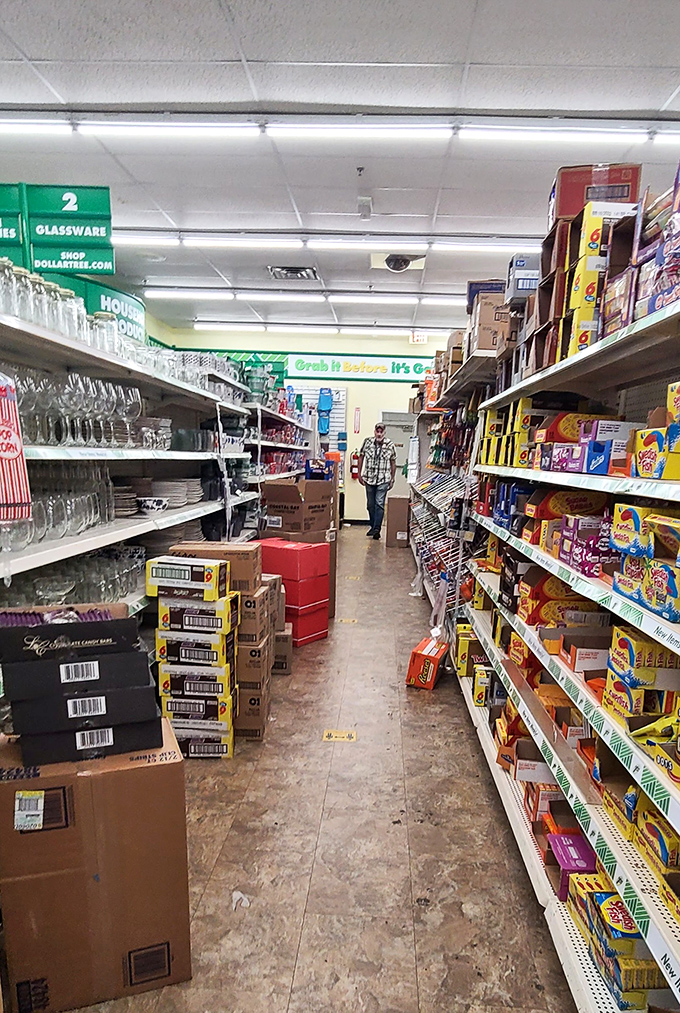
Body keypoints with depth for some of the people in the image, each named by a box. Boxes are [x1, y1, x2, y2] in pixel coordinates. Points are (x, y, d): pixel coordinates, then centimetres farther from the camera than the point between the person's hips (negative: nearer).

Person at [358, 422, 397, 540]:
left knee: (379, 504, -9)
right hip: (369, 479, 2)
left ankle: (376, 529, -8)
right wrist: (359, 474, 6)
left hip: (383, 480, -2)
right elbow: (361, 457, 8)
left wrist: (392, 479, 5)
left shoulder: (390, 445, -3)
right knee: (370, 504, 11)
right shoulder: (367, 442, 0)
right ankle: (372, 526, 26)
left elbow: (393, 463, 5)